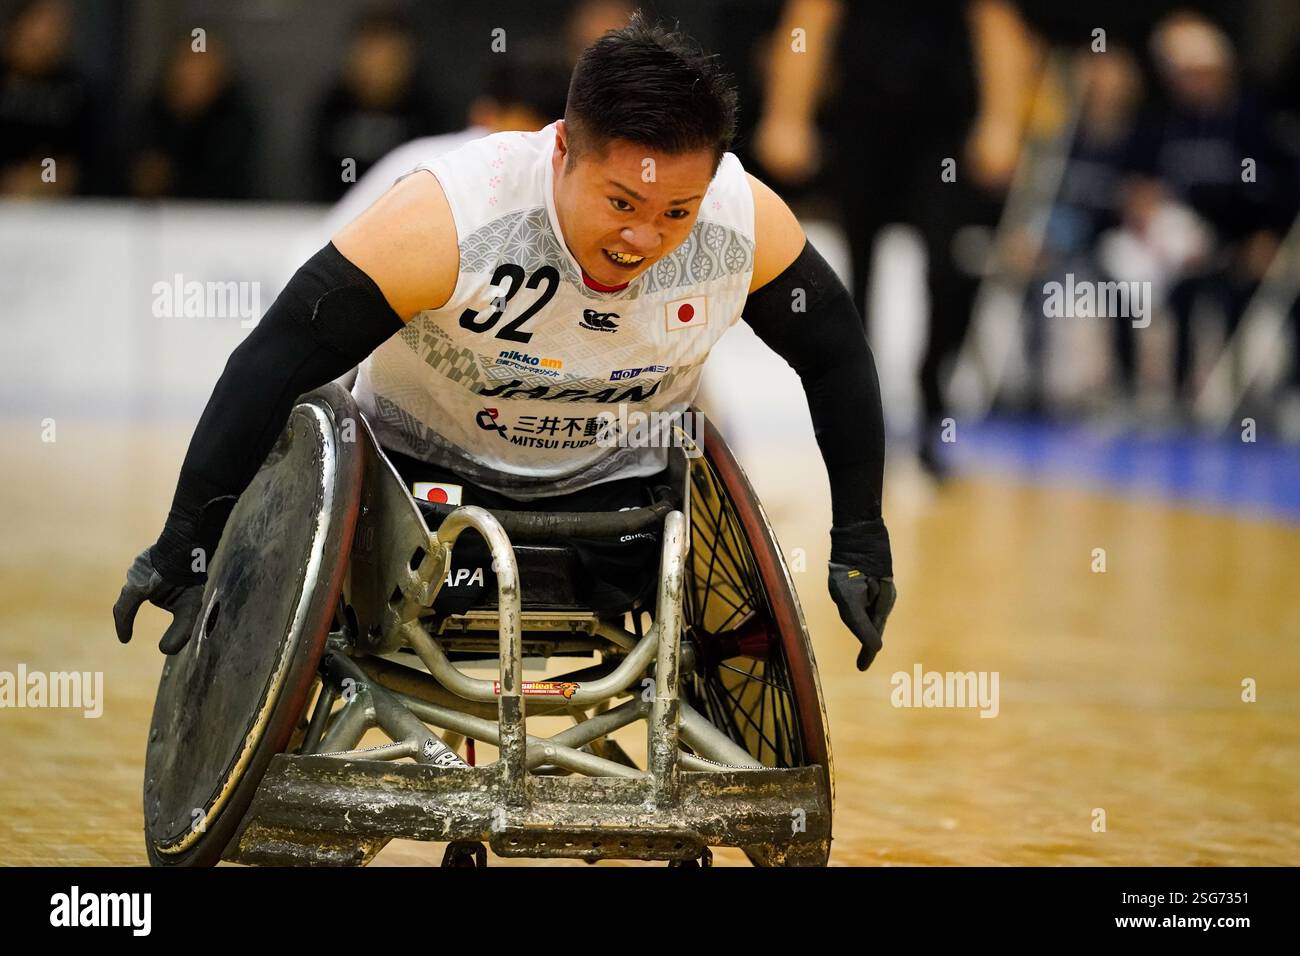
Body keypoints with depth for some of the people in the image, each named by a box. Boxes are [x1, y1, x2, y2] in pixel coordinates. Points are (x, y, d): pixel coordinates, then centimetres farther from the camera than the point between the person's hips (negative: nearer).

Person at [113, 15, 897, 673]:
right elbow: (272, 365, -31)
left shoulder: (746, 221, -23)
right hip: (424, 468, -3)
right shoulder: (447, 221, -34)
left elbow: (836, 354, -5)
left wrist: (861, 541, -4)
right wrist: (188, 551, -31)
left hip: (620, 485, 3)